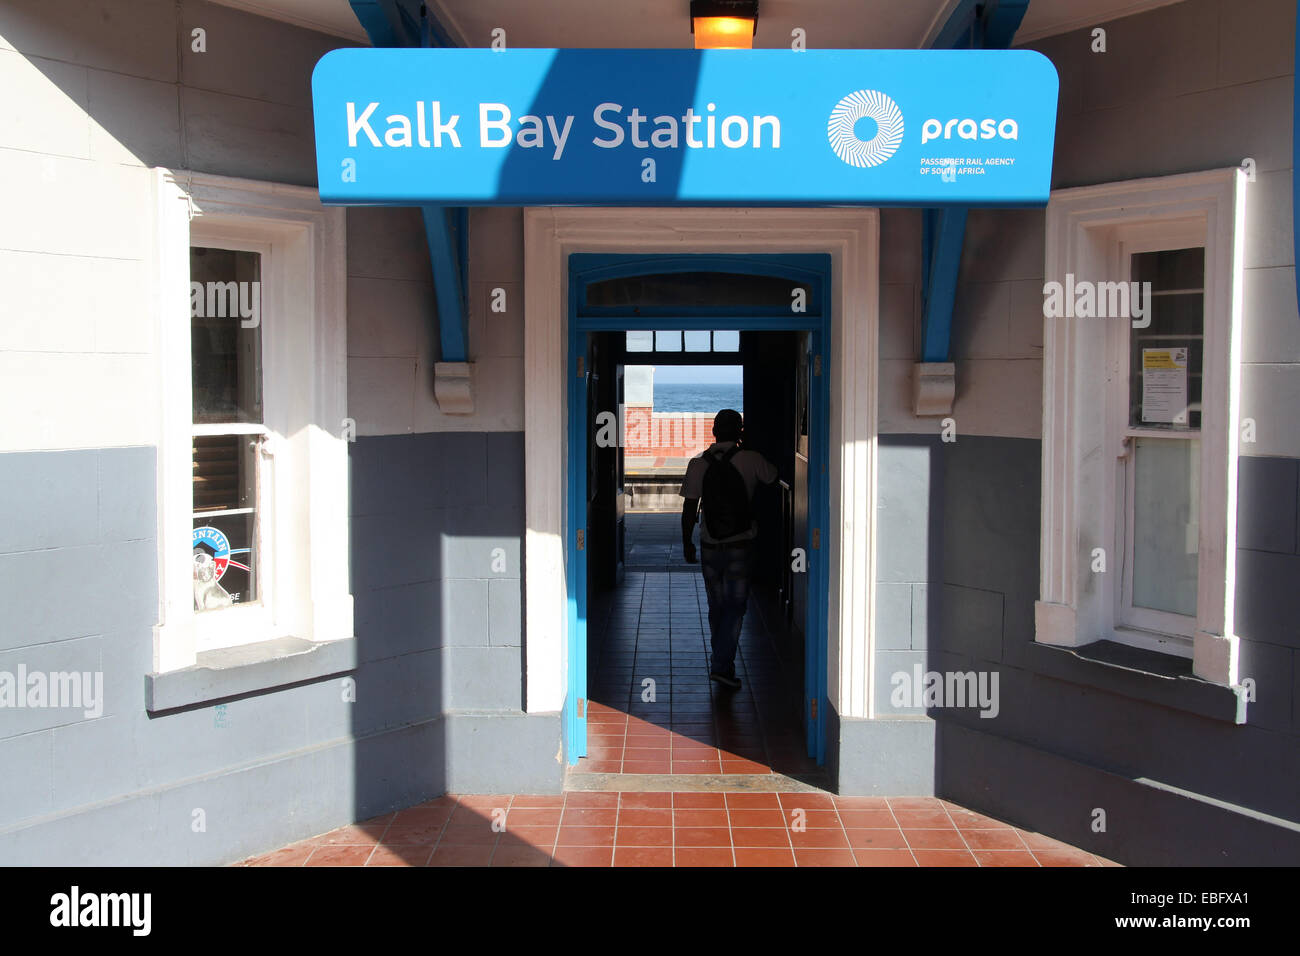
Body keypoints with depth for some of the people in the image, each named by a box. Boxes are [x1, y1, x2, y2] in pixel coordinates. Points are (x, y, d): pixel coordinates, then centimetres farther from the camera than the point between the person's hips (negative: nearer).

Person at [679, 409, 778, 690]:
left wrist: (687, 543, 8)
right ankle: (722, 665, -7)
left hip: (710, 546, 2)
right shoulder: (750, 460, -7)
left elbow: (689, 509, -2)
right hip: (741, 545, -2)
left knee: (716, 606, 15)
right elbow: (773, 476, 14)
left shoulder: (698, 464, -3)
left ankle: (721, 662, 27)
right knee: (735, 606, 2)